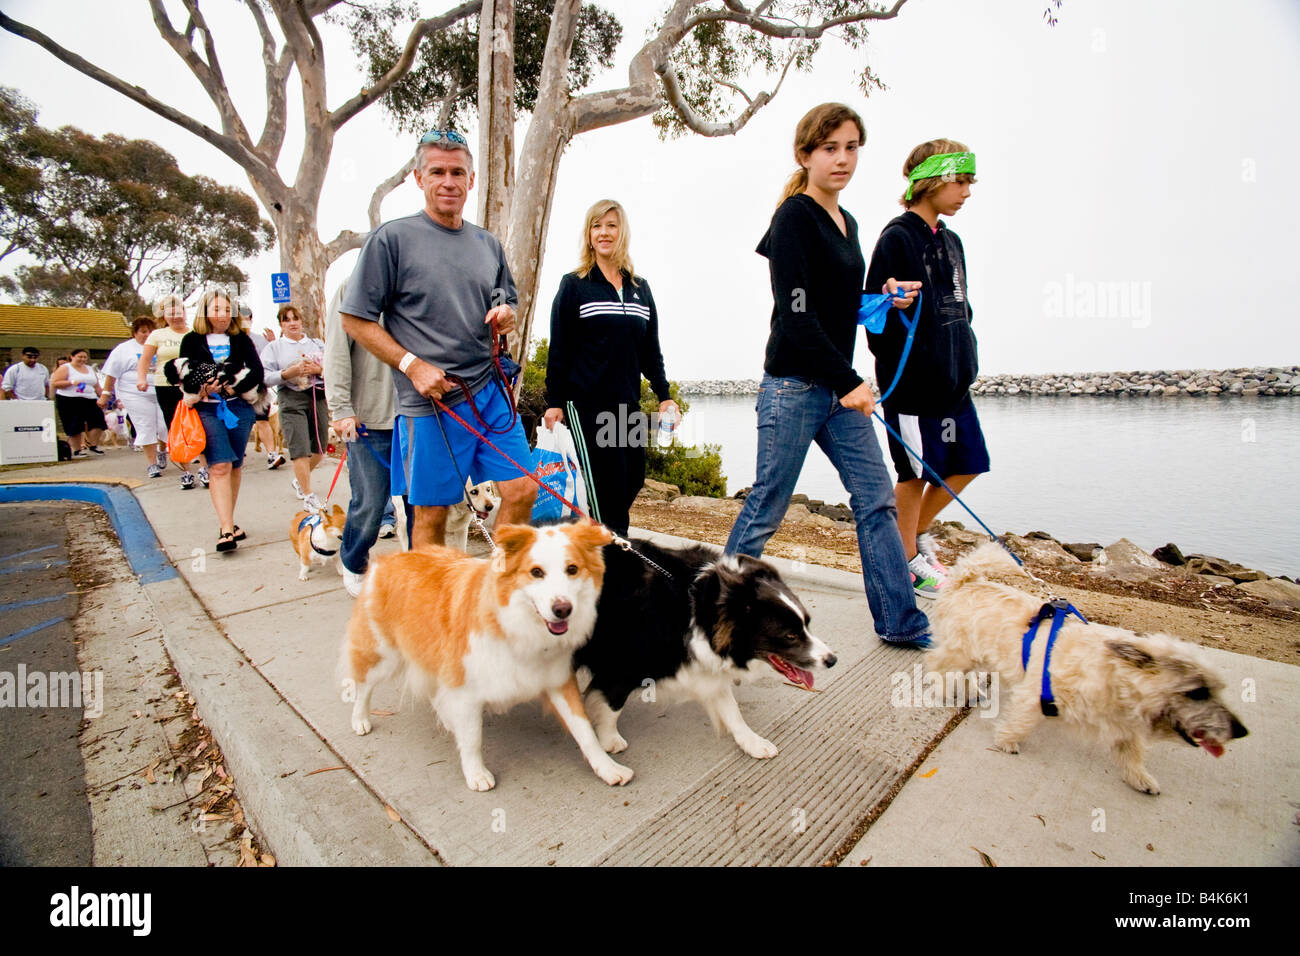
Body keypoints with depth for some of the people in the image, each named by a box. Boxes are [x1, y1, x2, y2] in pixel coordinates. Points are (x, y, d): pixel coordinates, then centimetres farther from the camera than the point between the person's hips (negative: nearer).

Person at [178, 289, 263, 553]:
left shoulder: (241, 339, 10)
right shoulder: (192, 340, 9)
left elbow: (257, 371, -1)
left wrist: (234, 388, -16)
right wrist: (201, 389, -16)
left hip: (239, 408, 2)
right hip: (207, 410, -2)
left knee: (234, 466, 7)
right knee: (219, 465, -14)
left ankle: (228, 521, 19)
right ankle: (226, 530, -16)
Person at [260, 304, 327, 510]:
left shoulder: (317, 344, 17)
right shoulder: (273, 347, 9)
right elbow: (264, 377, -1)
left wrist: (319, 370, -8)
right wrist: (290, 373, -14)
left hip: (319, 397, 3)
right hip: (292, 400, -3)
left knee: (320, 448, 8)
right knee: (300, 450, -10)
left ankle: (299, 480, 34)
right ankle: (308, 496, -2)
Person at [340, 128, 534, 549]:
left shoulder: (489, 244, 14)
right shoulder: (392, 238, -1)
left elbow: (508, 304, 25)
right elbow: (356, 320, -2)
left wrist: (506, 316, 1)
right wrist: (412, 365, -14)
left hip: (490, 391, 5)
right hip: (430, 400, -5)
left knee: (523, 490, 3)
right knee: (431, 512, 3)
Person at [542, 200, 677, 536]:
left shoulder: (640, 287, 15)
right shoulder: (574, 285, 2)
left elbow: (651, 350, 17)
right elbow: (558, 349, -1)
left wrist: (664, 395, 9)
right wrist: (554, 401, -5)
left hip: (628, 404, 5)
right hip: (587, 403, -5)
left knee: (633, 479, 5)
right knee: (609, 483, -7)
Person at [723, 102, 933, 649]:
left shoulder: (846, 223, 18)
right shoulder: (794, 218, -8)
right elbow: (796, 315, -17)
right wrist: (849, 382, -17)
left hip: (839, 385, 8)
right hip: (794, 384, -8)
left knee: (876, 499, 7)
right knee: (767, 507, -1)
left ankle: (900, 622, 19)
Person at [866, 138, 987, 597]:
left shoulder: (950, 240, 16)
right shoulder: (897, 238, -10)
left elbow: (958, 308, 20)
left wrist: (965, 362, 13)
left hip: (952, 379, 9)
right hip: (911, 380, -9)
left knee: (968, 465, 12)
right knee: (915, 473, 2)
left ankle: (918, 531, 32)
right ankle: (908, 559, 20)